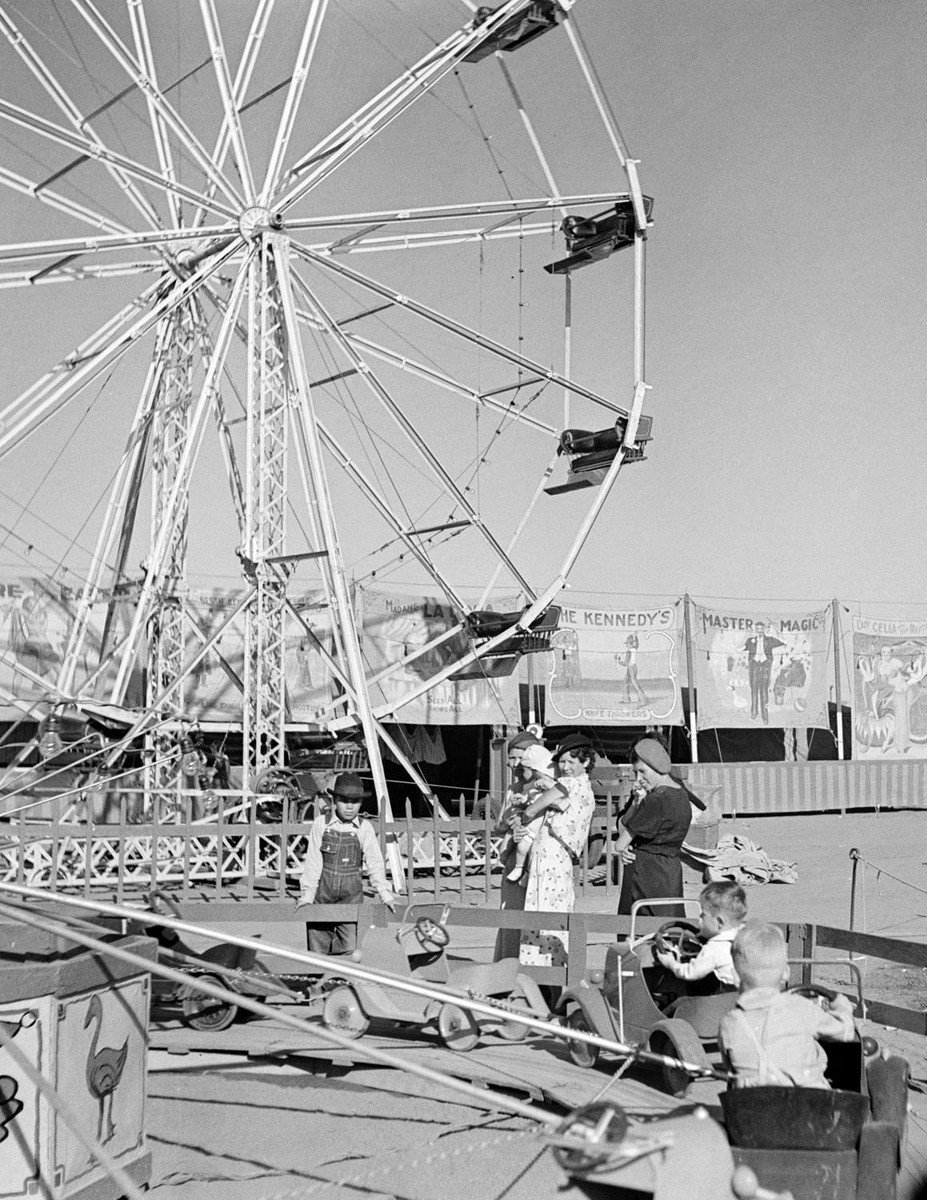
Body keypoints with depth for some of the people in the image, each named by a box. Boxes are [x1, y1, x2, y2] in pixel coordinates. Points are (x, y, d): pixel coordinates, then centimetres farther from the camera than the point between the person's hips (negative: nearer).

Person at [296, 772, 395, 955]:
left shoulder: (365, 828, -2)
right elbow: (313, 862, -1)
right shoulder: (321, 824, -3)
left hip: (351, 894, 0)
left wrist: (386, 895, -5)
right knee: (317, 948, 5)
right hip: (322, 891, 0)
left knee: (349, 948, -7)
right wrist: (306, 895, -3)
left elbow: (375, 864, 0)